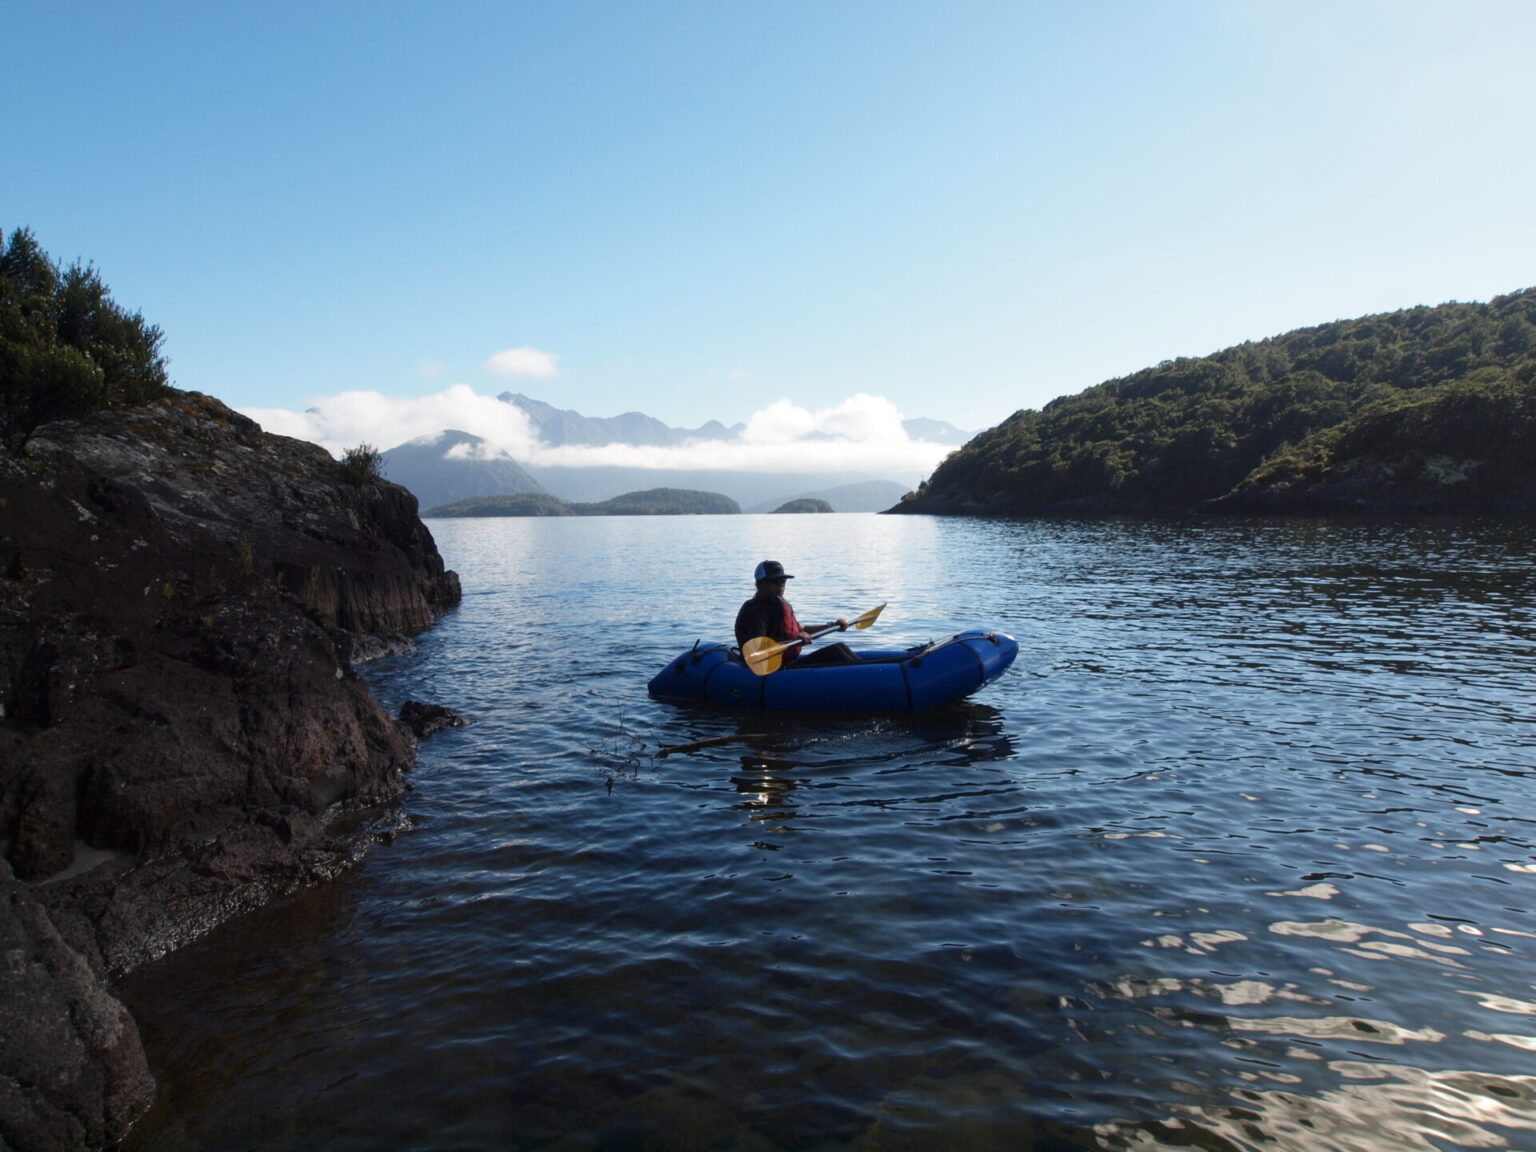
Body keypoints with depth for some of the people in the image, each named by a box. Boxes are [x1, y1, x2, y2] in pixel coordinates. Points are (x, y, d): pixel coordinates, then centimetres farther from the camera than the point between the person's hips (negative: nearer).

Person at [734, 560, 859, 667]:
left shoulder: (780, 605, 17)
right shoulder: (755, 610, -16)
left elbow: (801, 630, 29)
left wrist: (832, 626, 19)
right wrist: (792, 641, -34)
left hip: (787, 663, 10)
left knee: (839, 647, 2)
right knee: (834, 652, -15)